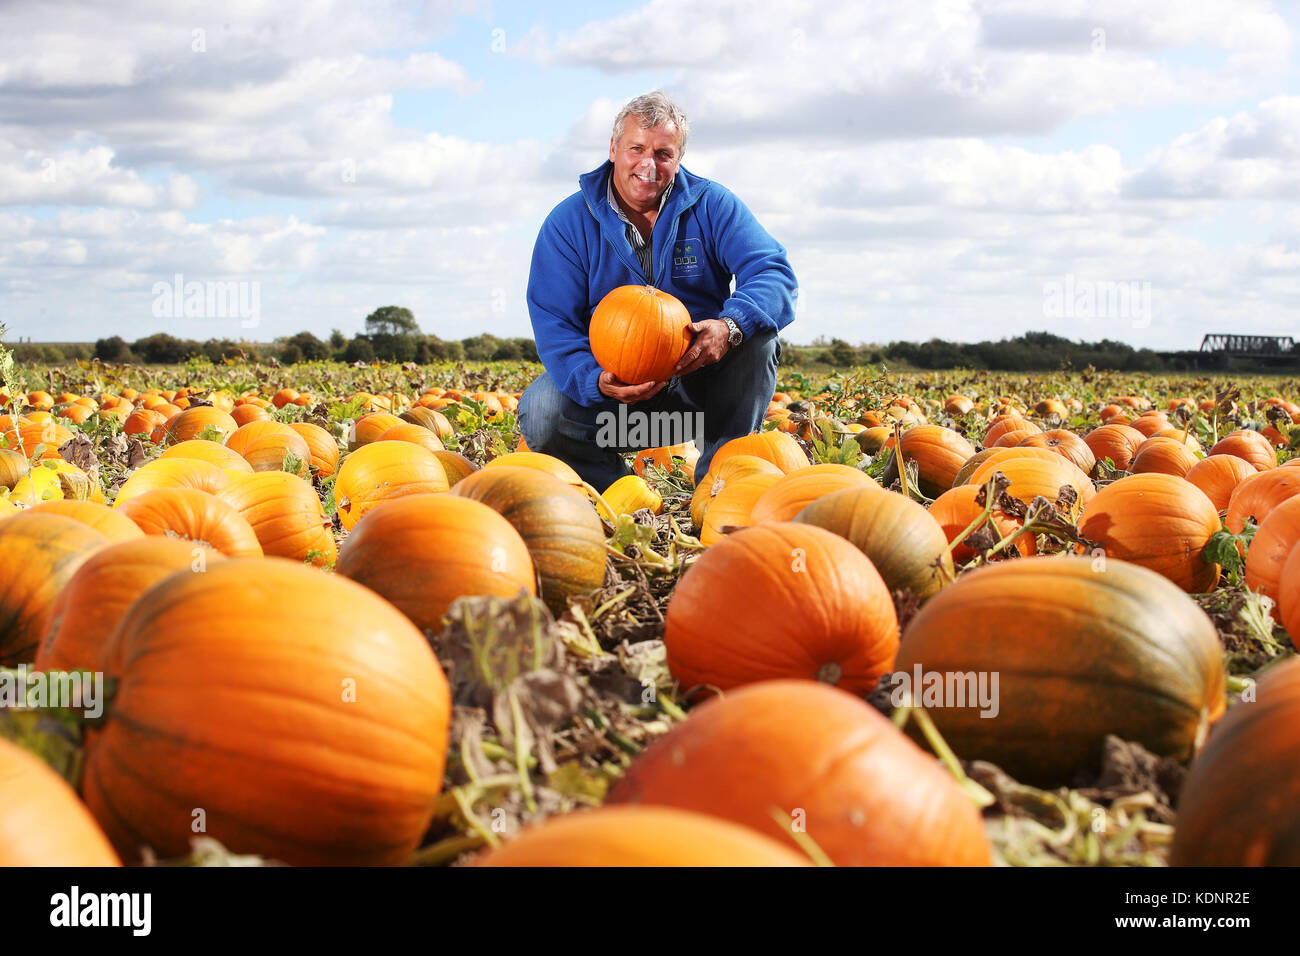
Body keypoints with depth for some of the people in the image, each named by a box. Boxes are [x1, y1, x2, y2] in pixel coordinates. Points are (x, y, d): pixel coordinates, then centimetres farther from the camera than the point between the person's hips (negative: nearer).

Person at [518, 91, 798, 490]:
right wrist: (597, 379, -34)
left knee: (756, 334, -26)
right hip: (613, 385, -1)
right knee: (542, 414, -28)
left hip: (697, 373, 1)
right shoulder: (568, 222, -5)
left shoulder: (712, 205, -3)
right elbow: (554, 323, -13)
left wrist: (730, 326, -39)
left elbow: (775, 274, -16)